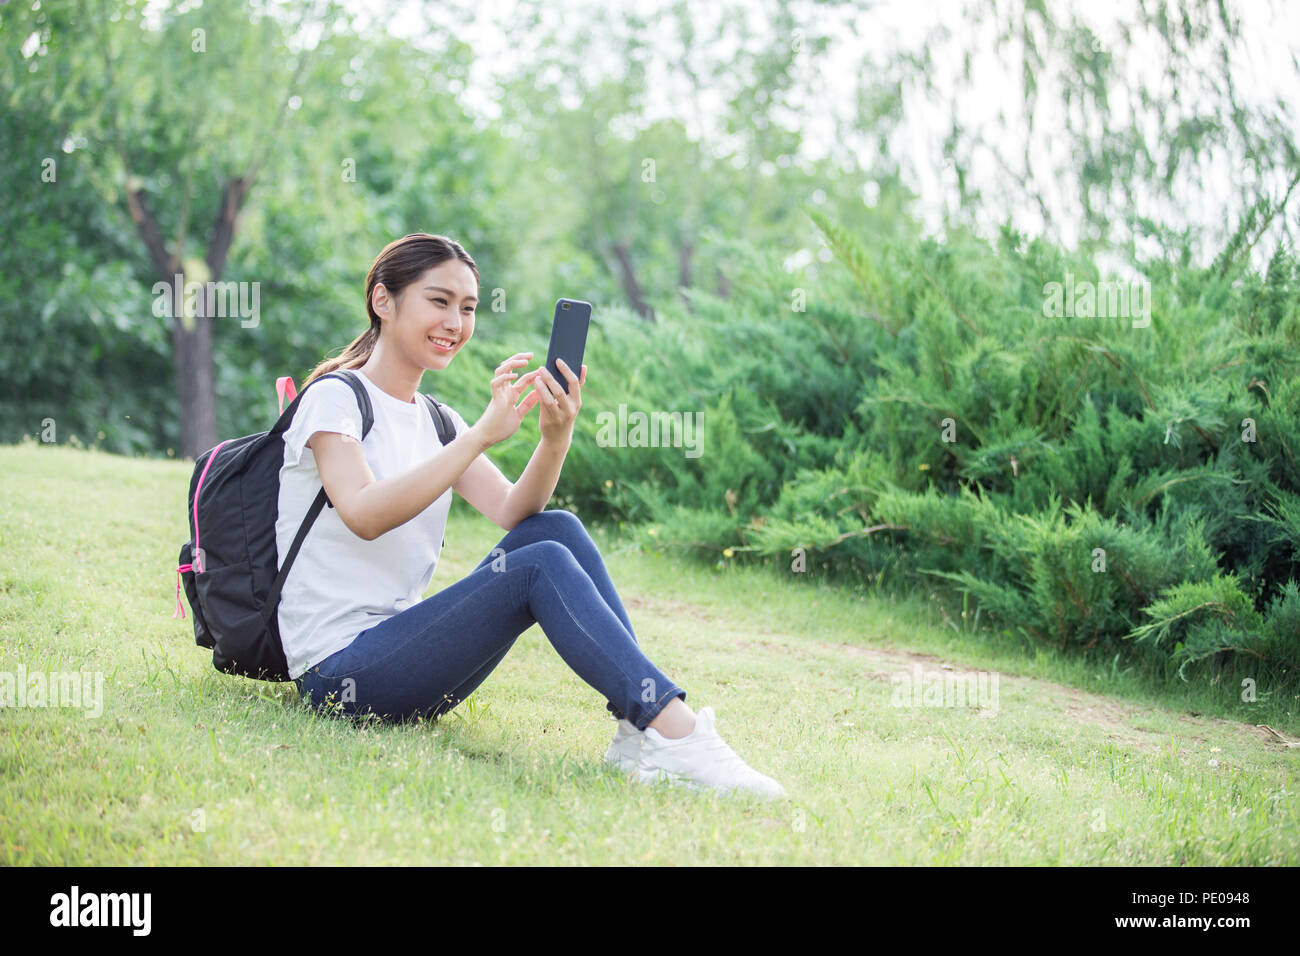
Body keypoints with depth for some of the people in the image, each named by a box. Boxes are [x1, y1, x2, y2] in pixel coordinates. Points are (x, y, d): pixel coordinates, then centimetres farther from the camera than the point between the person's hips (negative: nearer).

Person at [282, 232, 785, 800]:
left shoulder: (435, 419, 17)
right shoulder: (335, 397, -4)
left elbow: (513, 513, 1)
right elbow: (363, 514, -25)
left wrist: (556, 437, -18)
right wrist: (483, 434, -31)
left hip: (399, 641, 7)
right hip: (338, 668, -7)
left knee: (558, 528, -12)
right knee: (543, 565, -24)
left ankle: (642, 732, -20)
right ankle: (678, 738, -33)